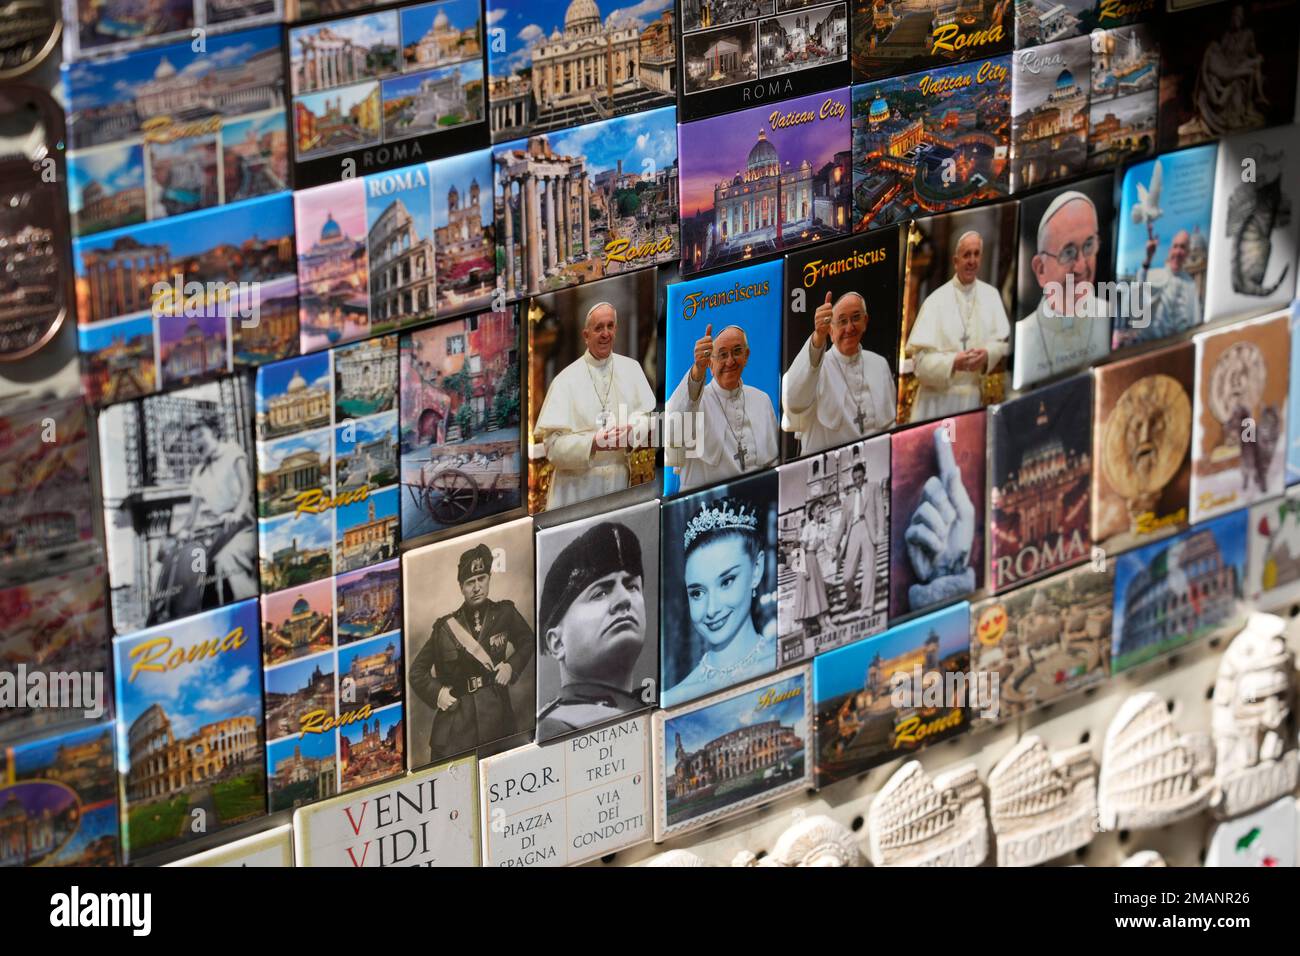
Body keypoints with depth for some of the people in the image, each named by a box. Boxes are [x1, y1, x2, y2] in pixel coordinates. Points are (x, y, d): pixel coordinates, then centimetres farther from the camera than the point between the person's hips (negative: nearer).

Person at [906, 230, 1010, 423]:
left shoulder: (991, 295, 8)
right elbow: (920, 361, -9)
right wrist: (952, 363, -25)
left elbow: (1002, 341, 8)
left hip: (975, 398, 3)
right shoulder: (935, 301, -5)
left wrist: (988, 355, -13)